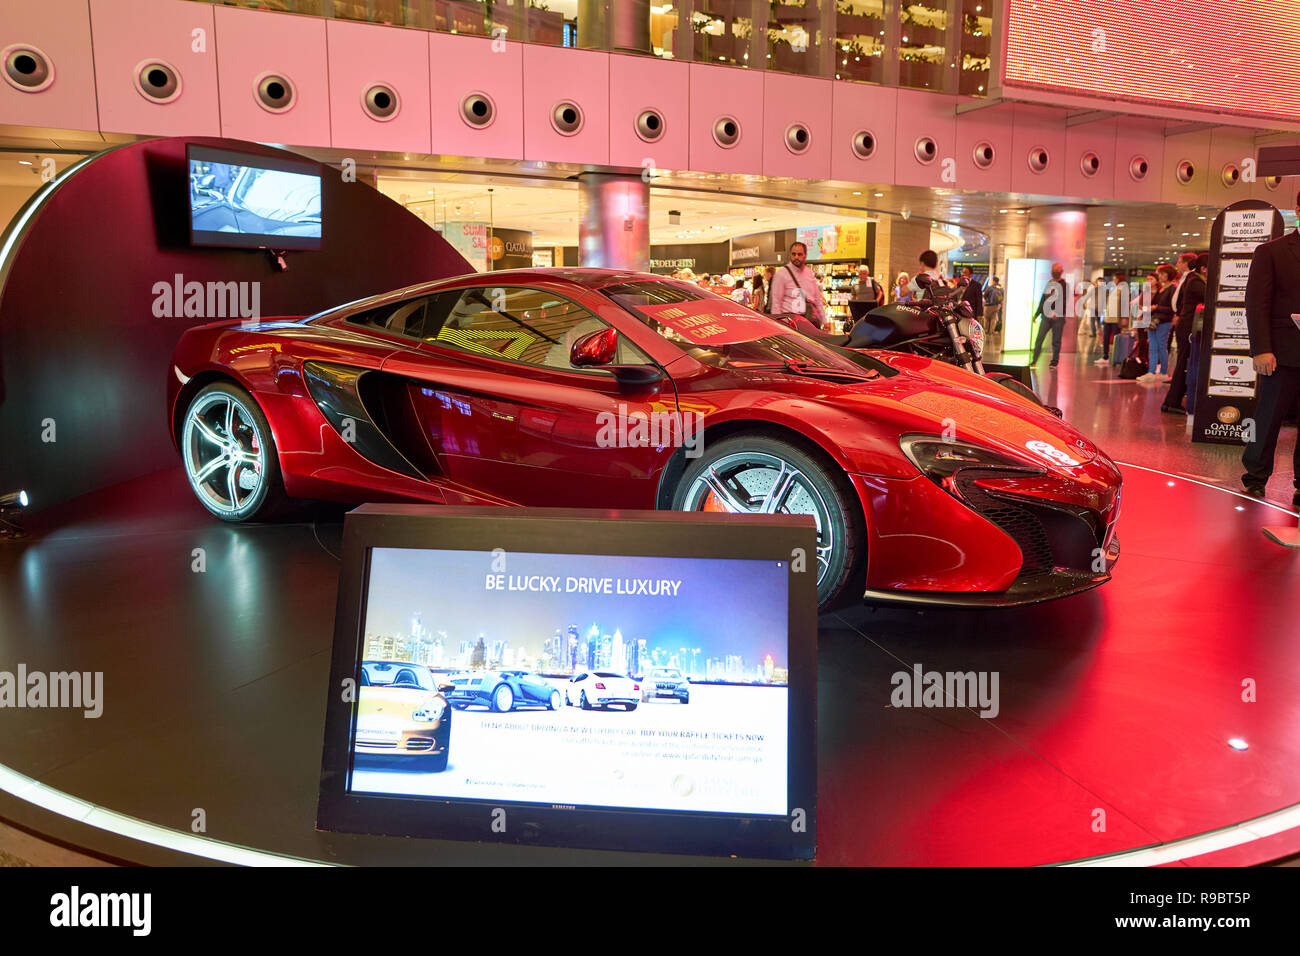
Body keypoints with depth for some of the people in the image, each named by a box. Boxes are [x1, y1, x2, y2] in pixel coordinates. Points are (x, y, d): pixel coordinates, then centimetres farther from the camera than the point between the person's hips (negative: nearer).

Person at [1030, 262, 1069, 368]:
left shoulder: (1064, 284, -1)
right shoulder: (1049, 283, 15)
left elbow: (1065, 301, -10)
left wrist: (1058, 313, -23)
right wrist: (1036, 314, 18)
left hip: (1058, 317, -4)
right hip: (1046, 316, 4)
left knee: (1056, 341, 1)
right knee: (1039, 339, -3)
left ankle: (1054, 362, 8)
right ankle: (1034, 360, 0)